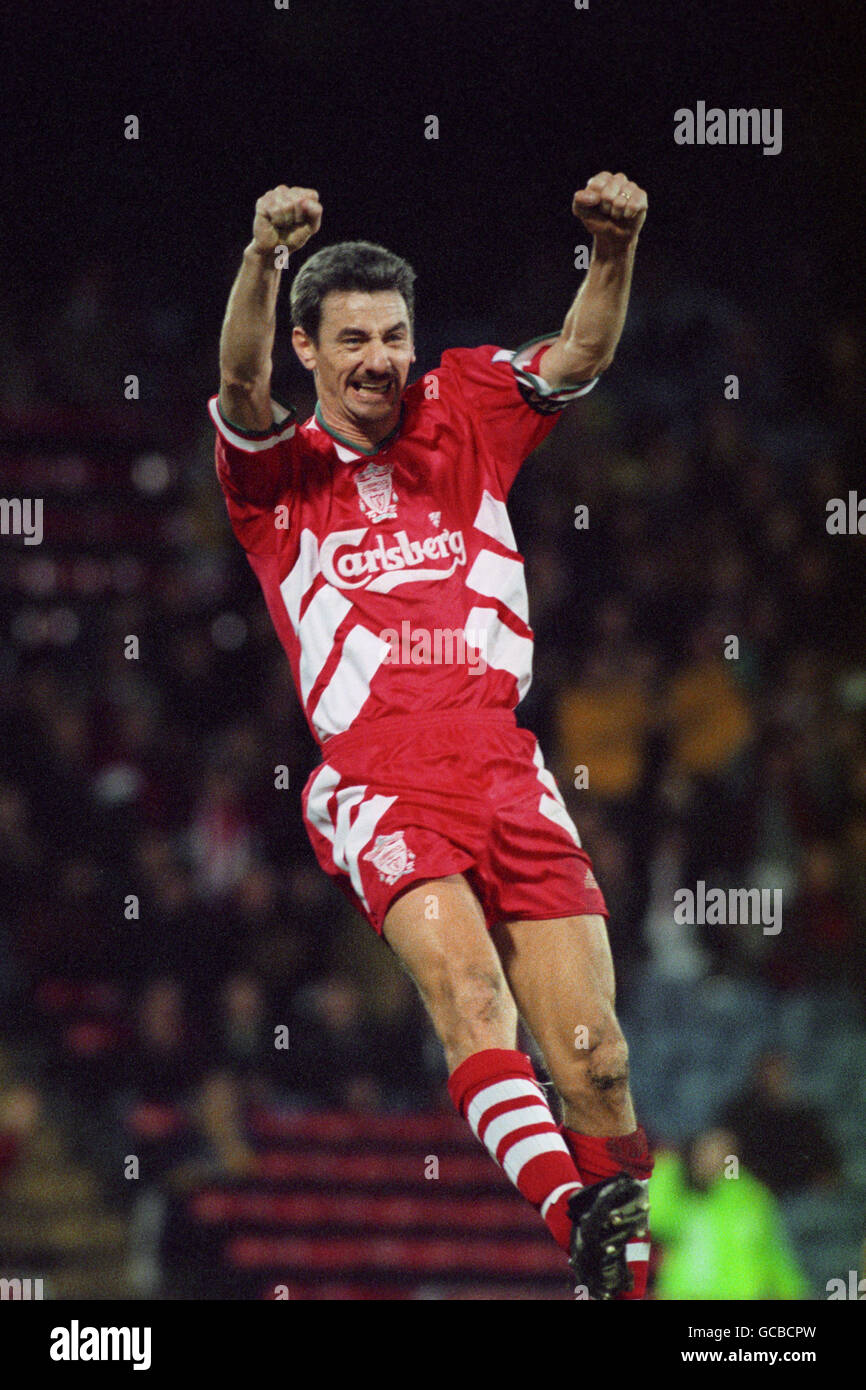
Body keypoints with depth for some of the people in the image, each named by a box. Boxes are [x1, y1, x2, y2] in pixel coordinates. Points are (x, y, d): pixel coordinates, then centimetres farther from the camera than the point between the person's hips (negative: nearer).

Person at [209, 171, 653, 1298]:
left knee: (592, 1053, -6)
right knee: (462, 978, -30)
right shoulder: (279, 470, 10)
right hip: (378, 780, -3)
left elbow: (581, 356, 4)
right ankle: (572, 1216, -43)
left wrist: (615, 251, -16)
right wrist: (265, 256, -30)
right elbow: (243, 385, -11)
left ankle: (628, 1261, 9)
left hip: (506, 769, 3)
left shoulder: (465, 414, 17)